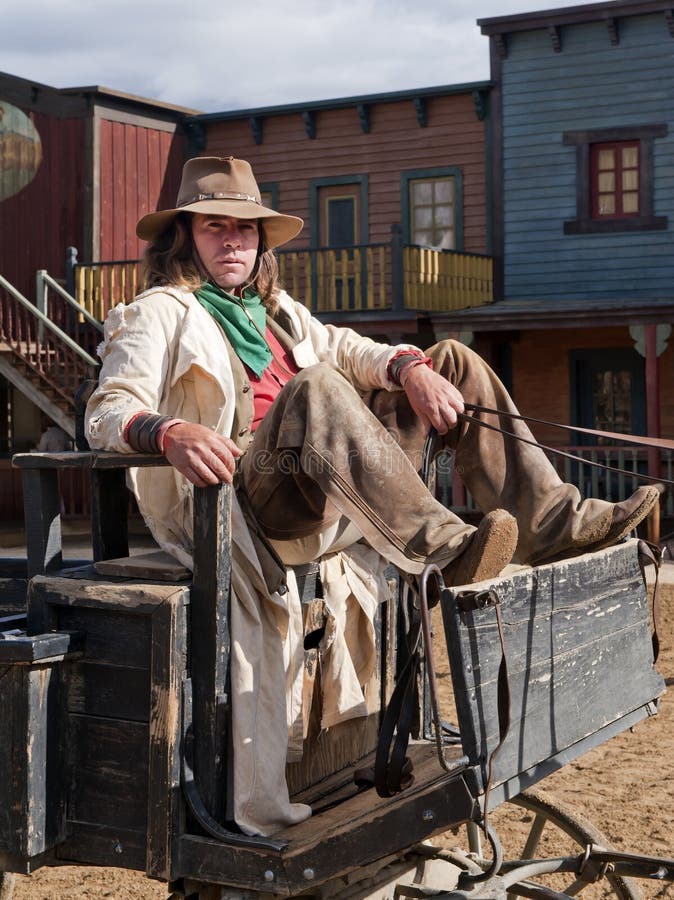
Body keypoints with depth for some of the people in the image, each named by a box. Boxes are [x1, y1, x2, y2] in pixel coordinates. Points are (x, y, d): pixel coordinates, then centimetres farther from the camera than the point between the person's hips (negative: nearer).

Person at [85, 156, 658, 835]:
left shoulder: (276, 311, 29)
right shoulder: (162, 313, 7)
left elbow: (348, 350, 18)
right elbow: (108, 411, -9)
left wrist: (409, 366, -6)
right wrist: (170, 433, -32)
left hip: (333, 497, 7)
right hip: (244, 501, -7)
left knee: (454, 361, 4)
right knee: (315, 388, -35)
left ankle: (547, 519, -14)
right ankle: (447, 548, -47)